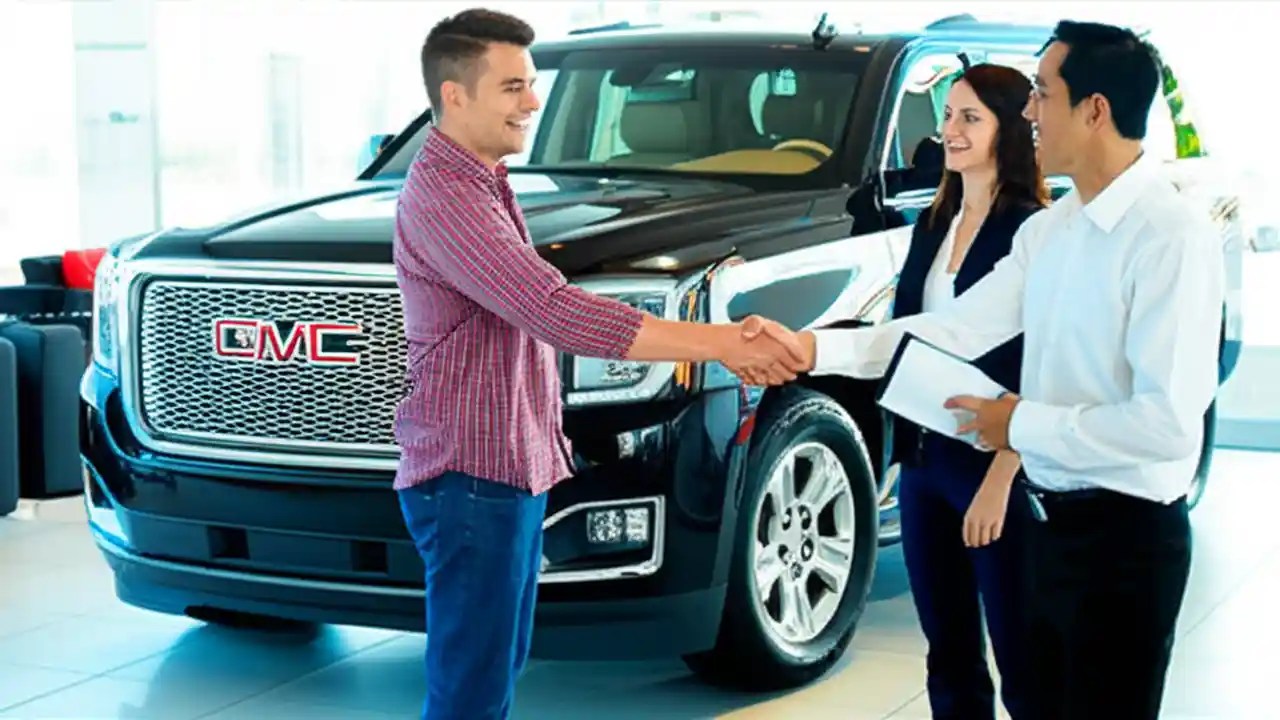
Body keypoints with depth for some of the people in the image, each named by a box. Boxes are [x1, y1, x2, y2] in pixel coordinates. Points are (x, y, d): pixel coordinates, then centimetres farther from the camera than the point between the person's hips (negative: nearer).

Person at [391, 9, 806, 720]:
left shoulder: (480, 184, 13)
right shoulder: (444, 195, -21)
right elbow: (557, 314, -30)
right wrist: (720, 344, -29)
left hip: (511, 471, 10)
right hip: (471, 478, -10)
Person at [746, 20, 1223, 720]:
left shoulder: (1172, 236, -20)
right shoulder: (1050, 227, 6)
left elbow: (1169, 423, -25)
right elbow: (957, 328, 4)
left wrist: (1022, 424, -15)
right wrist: (813, 349, -4)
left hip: (1125, 535, -8)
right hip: (1053, 520, 8)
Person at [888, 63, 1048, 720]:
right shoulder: (933, 224, 12)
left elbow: (1036, 372, -16)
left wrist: (999, 481, -21)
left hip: (994, 465, -7)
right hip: (925, 456, 7)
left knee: (1020, 662, 1)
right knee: (948, 654, 14)